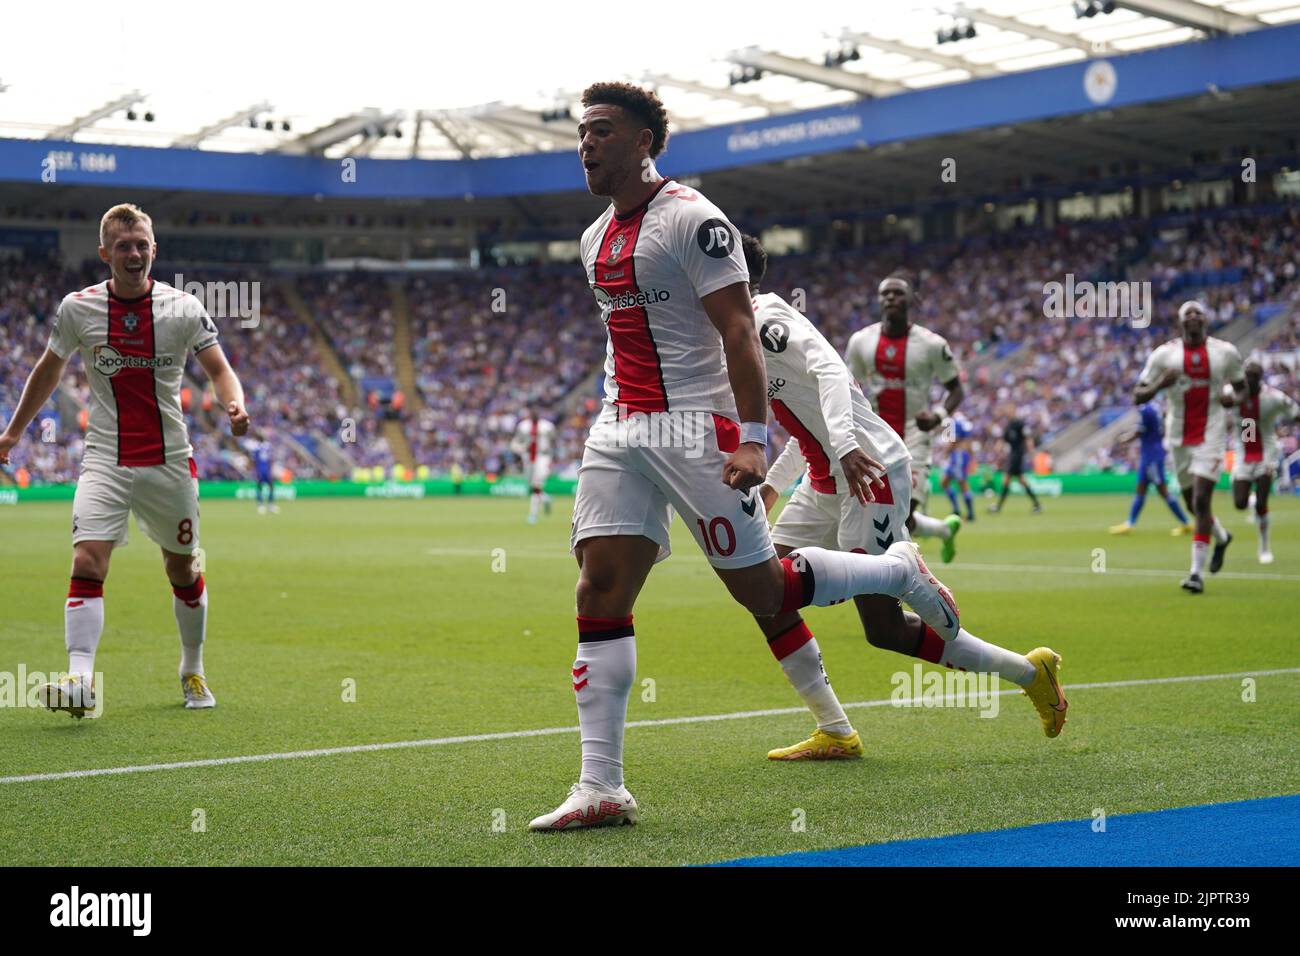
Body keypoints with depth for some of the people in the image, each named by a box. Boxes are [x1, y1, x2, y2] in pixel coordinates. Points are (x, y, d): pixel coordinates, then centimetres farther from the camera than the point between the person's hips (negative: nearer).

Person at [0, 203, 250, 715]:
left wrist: (234, 404, -25)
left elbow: (219, 368, -2)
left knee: (182, 571, 11)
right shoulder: (78, 307, -2)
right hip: (104, 461, 0)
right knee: (87, 562, -19)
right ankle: (80, 679, -25)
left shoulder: (184, 307, -4)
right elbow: (48, 370, 14)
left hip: (170, 462, 1)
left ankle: (193, 672, 31)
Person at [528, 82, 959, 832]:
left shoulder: (692, 220, -10)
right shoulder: (596, 238, 15)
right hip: (621, 430, 7)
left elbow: (740, 333, -16)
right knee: (600, 593, -4)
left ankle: (900, 571, 25)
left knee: (761, 589, -2)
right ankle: (601, 789, -4)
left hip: (697, 425, -7)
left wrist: (753, 439, -23)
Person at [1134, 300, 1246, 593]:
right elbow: (1138, 396, 0)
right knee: (1192, 503, 13)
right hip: (1179, 438, 2)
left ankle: (1197, 573, -9)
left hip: (1211, 436, -2)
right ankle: (1222, 537, 45)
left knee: (1200, 500, -13)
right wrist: (1160, 384, -21)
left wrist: (1234, 398, -10)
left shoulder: (1225, 352, 0)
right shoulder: (1164, 354, -2)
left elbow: (1241, 387, 14)